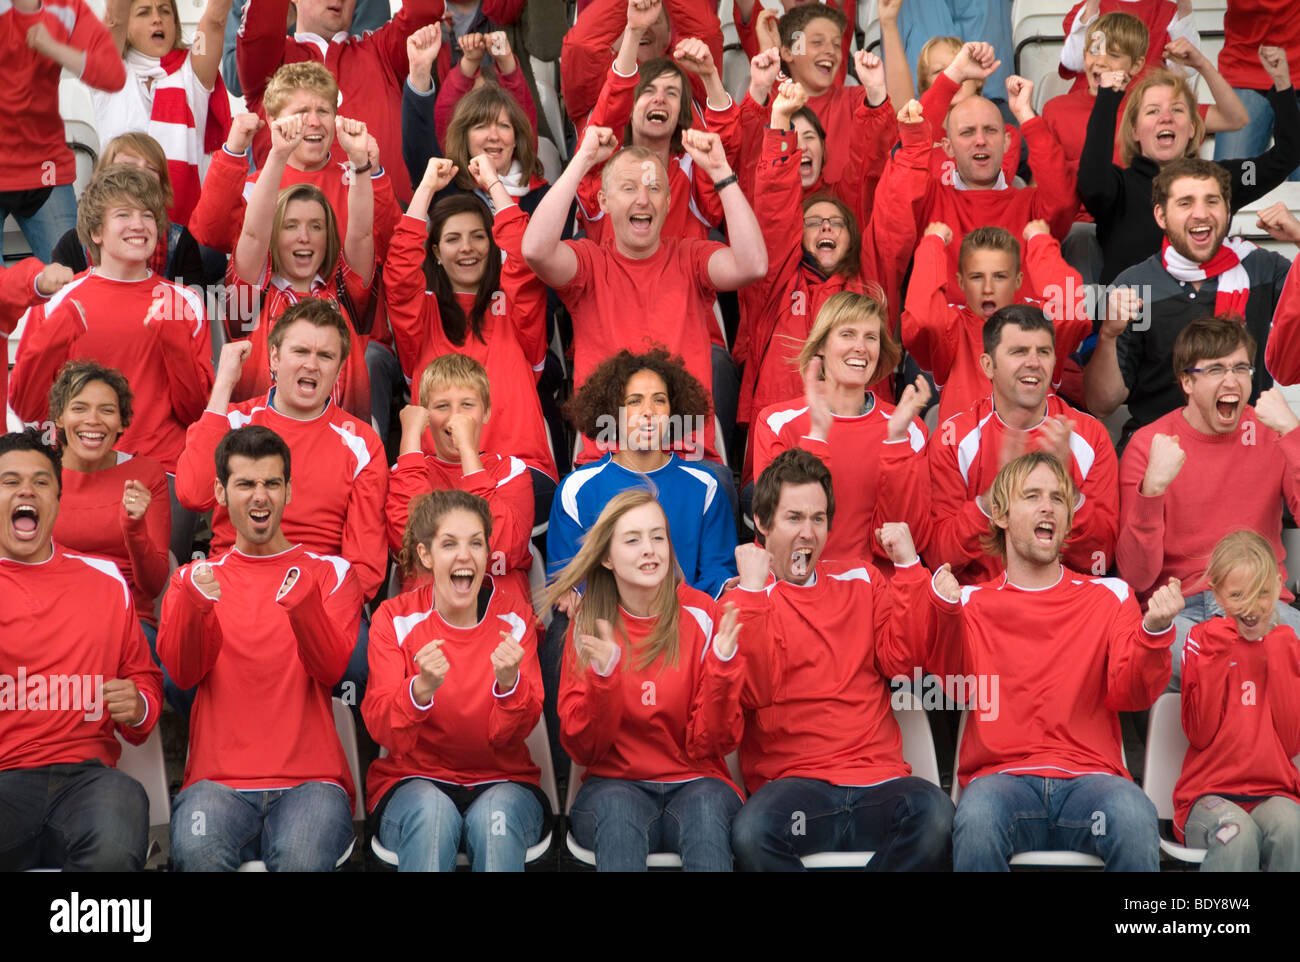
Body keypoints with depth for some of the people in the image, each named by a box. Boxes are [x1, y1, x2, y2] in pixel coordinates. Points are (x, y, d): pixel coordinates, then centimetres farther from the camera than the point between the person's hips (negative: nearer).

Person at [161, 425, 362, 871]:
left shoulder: (328, 573, 12)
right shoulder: (193, 576, 16)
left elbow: (334, 671, -3)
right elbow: (182, 674, 0)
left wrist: (302, 604, -23)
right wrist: (195, 603, -20)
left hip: (311, 779, -1)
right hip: (218, 781, 1)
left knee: (300, 856, -35)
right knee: (197, 851, -33)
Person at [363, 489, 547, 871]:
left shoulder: (513, 616, -2)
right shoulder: (396, 618, -3)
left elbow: (509, 736, -8)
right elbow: (383, 732, -13)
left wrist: (508, 682, -30)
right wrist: (421, 688, -34)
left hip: (503, 785, 0)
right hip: (413, 780, 0)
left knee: (495, 815, -33)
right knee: (432, 810, -34)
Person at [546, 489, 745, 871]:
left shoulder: (703, 617, -2)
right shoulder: (588, 626, 1)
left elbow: (710, 746, -3)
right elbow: (583, 750, -3)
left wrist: (721, 666, -19)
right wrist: (602, 677, -20)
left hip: (696, 785, 0)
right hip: (614, 785, 0)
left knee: (705, 806, -35)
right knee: (617, 808, -35)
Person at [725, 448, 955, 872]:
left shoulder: (860, 580, 18)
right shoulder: (744, 598, 9)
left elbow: (901, 661, 5)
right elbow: (753, 693, -8)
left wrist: (908, 567, 2)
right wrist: (752, 591, -10)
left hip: (878, 778, 2)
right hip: (792, 782, -2)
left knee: (935, 813, -32)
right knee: (752, 833, -36)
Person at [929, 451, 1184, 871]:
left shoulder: (1109, 596, 16)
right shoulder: (972, 602, 14)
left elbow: (1129, 695, 2)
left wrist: (1154, 632, -18)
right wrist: (945, 611, -20)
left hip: (1090, 776, 1)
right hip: (1001, 777, 0)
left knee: (1135, 818, -34)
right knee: (977, 819, -36)